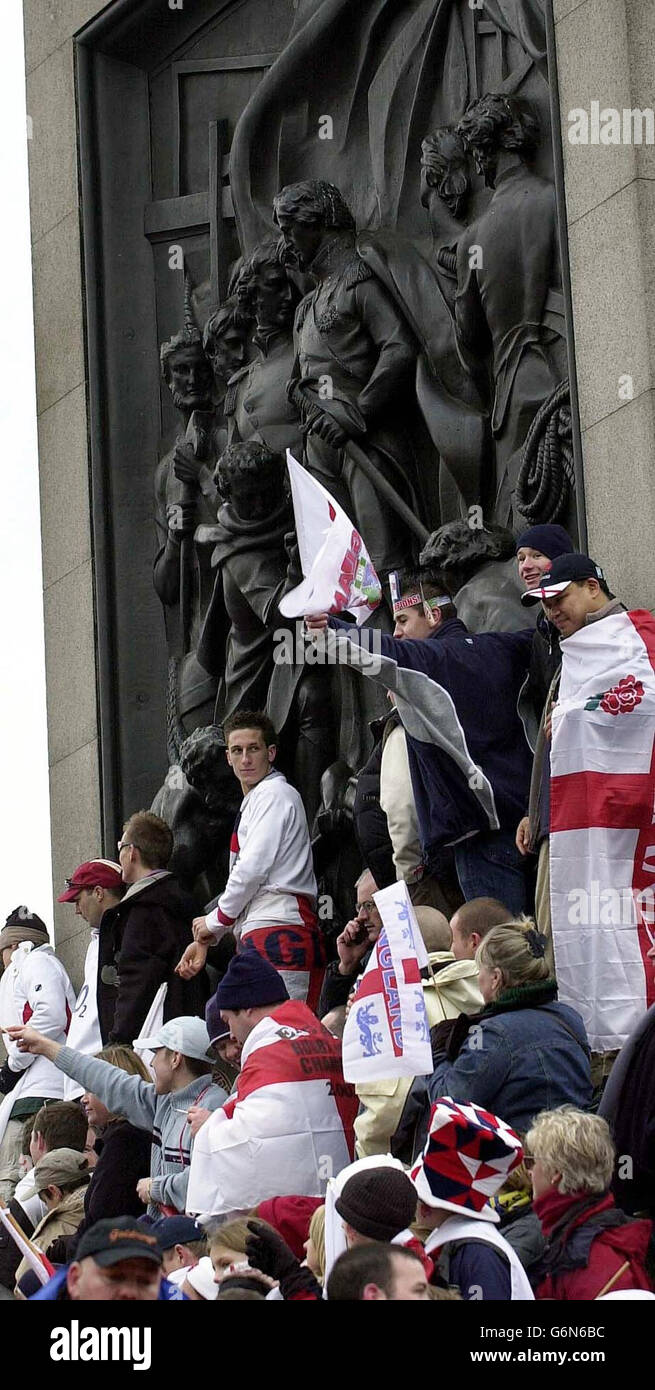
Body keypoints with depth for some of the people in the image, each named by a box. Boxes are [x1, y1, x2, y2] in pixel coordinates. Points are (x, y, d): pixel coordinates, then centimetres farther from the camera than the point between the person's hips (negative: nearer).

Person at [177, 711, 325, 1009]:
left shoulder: (275, 794, -3)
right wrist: (205, 940, 24)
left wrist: (214, 922, 2)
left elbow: (253, 869, -11)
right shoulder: (252, 802, 27)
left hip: (279, 934, -10)